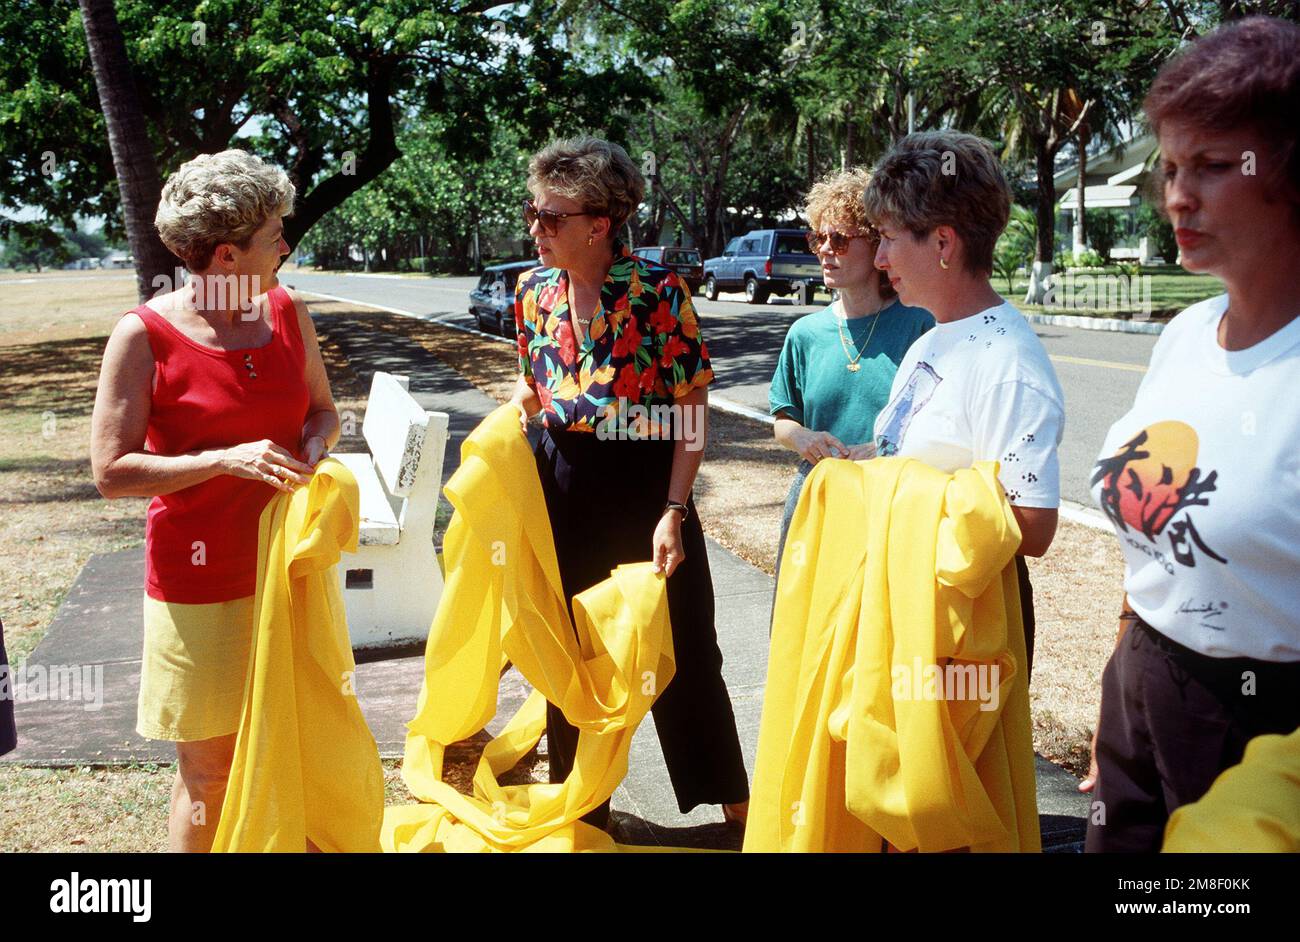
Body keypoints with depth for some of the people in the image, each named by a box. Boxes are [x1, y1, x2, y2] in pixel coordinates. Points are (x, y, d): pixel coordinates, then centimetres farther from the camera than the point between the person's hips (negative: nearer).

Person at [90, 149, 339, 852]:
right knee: (207, 768, 6)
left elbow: (322, 408, 16)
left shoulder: (287, 311, 2)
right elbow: (111, 471, -13)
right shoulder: (144, 335, -12)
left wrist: (312, 446, -7)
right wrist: (226, 460, -23)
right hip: (200, 580, -4)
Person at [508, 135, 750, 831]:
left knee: (682, 651, 6)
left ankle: (730, 797, 26)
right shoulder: (534, 291, 1)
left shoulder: (658, 292, -15)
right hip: (563, 489, 5)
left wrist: (673, 511, -17)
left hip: (646, 486, -4)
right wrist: (521, 399, -6)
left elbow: (692, 409, -12)